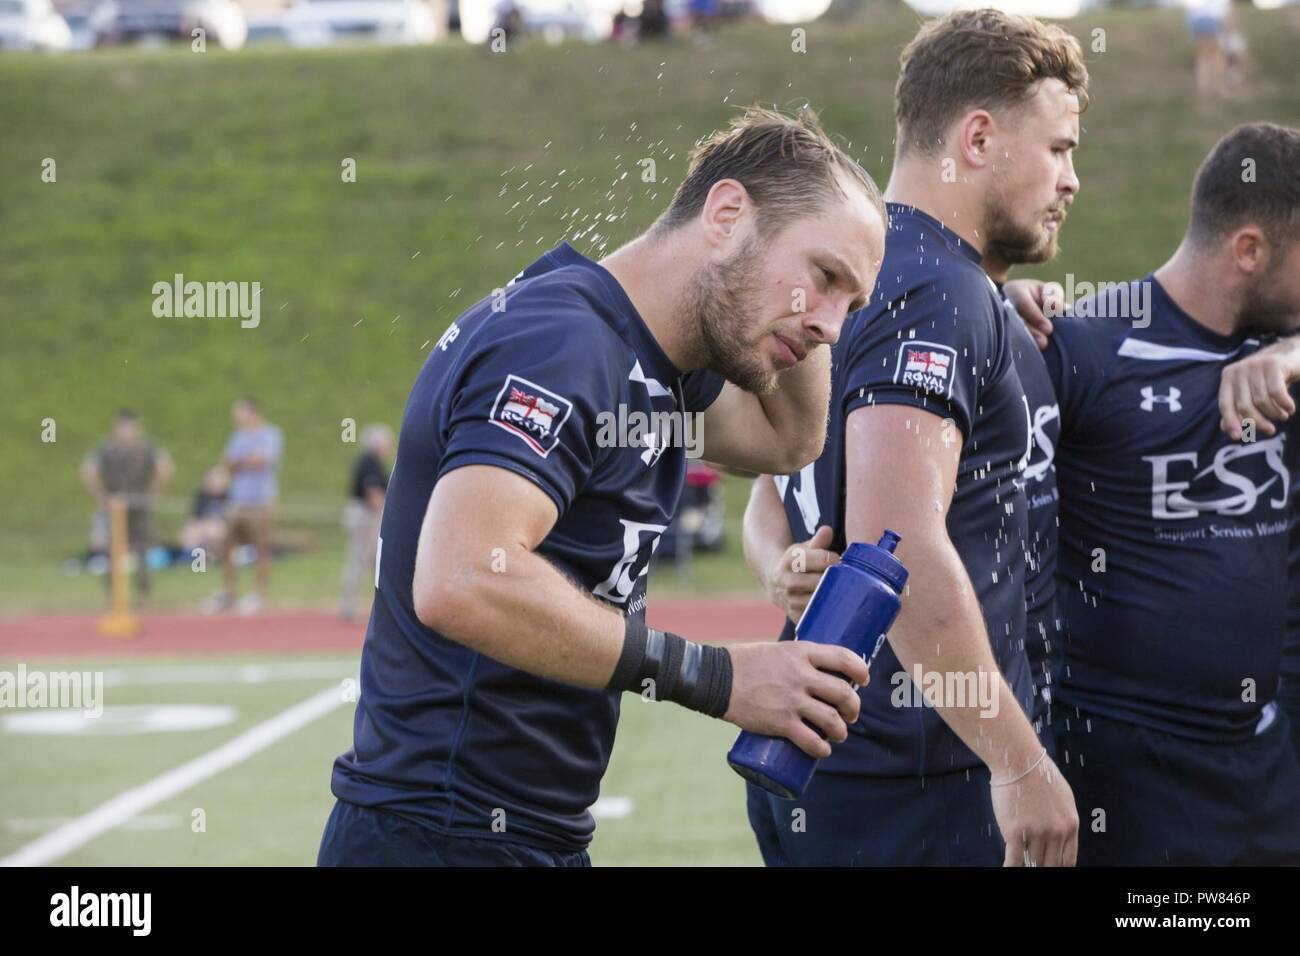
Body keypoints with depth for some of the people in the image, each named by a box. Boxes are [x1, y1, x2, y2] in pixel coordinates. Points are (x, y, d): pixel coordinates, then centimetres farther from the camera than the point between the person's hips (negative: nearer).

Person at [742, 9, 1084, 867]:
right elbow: (897, 542, -25)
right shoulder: (940, 294, -14)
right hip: (917, 784, -10)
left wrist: (789, 570, 0)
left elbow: (769, 501, 24)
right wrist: (1023, 765, -22)